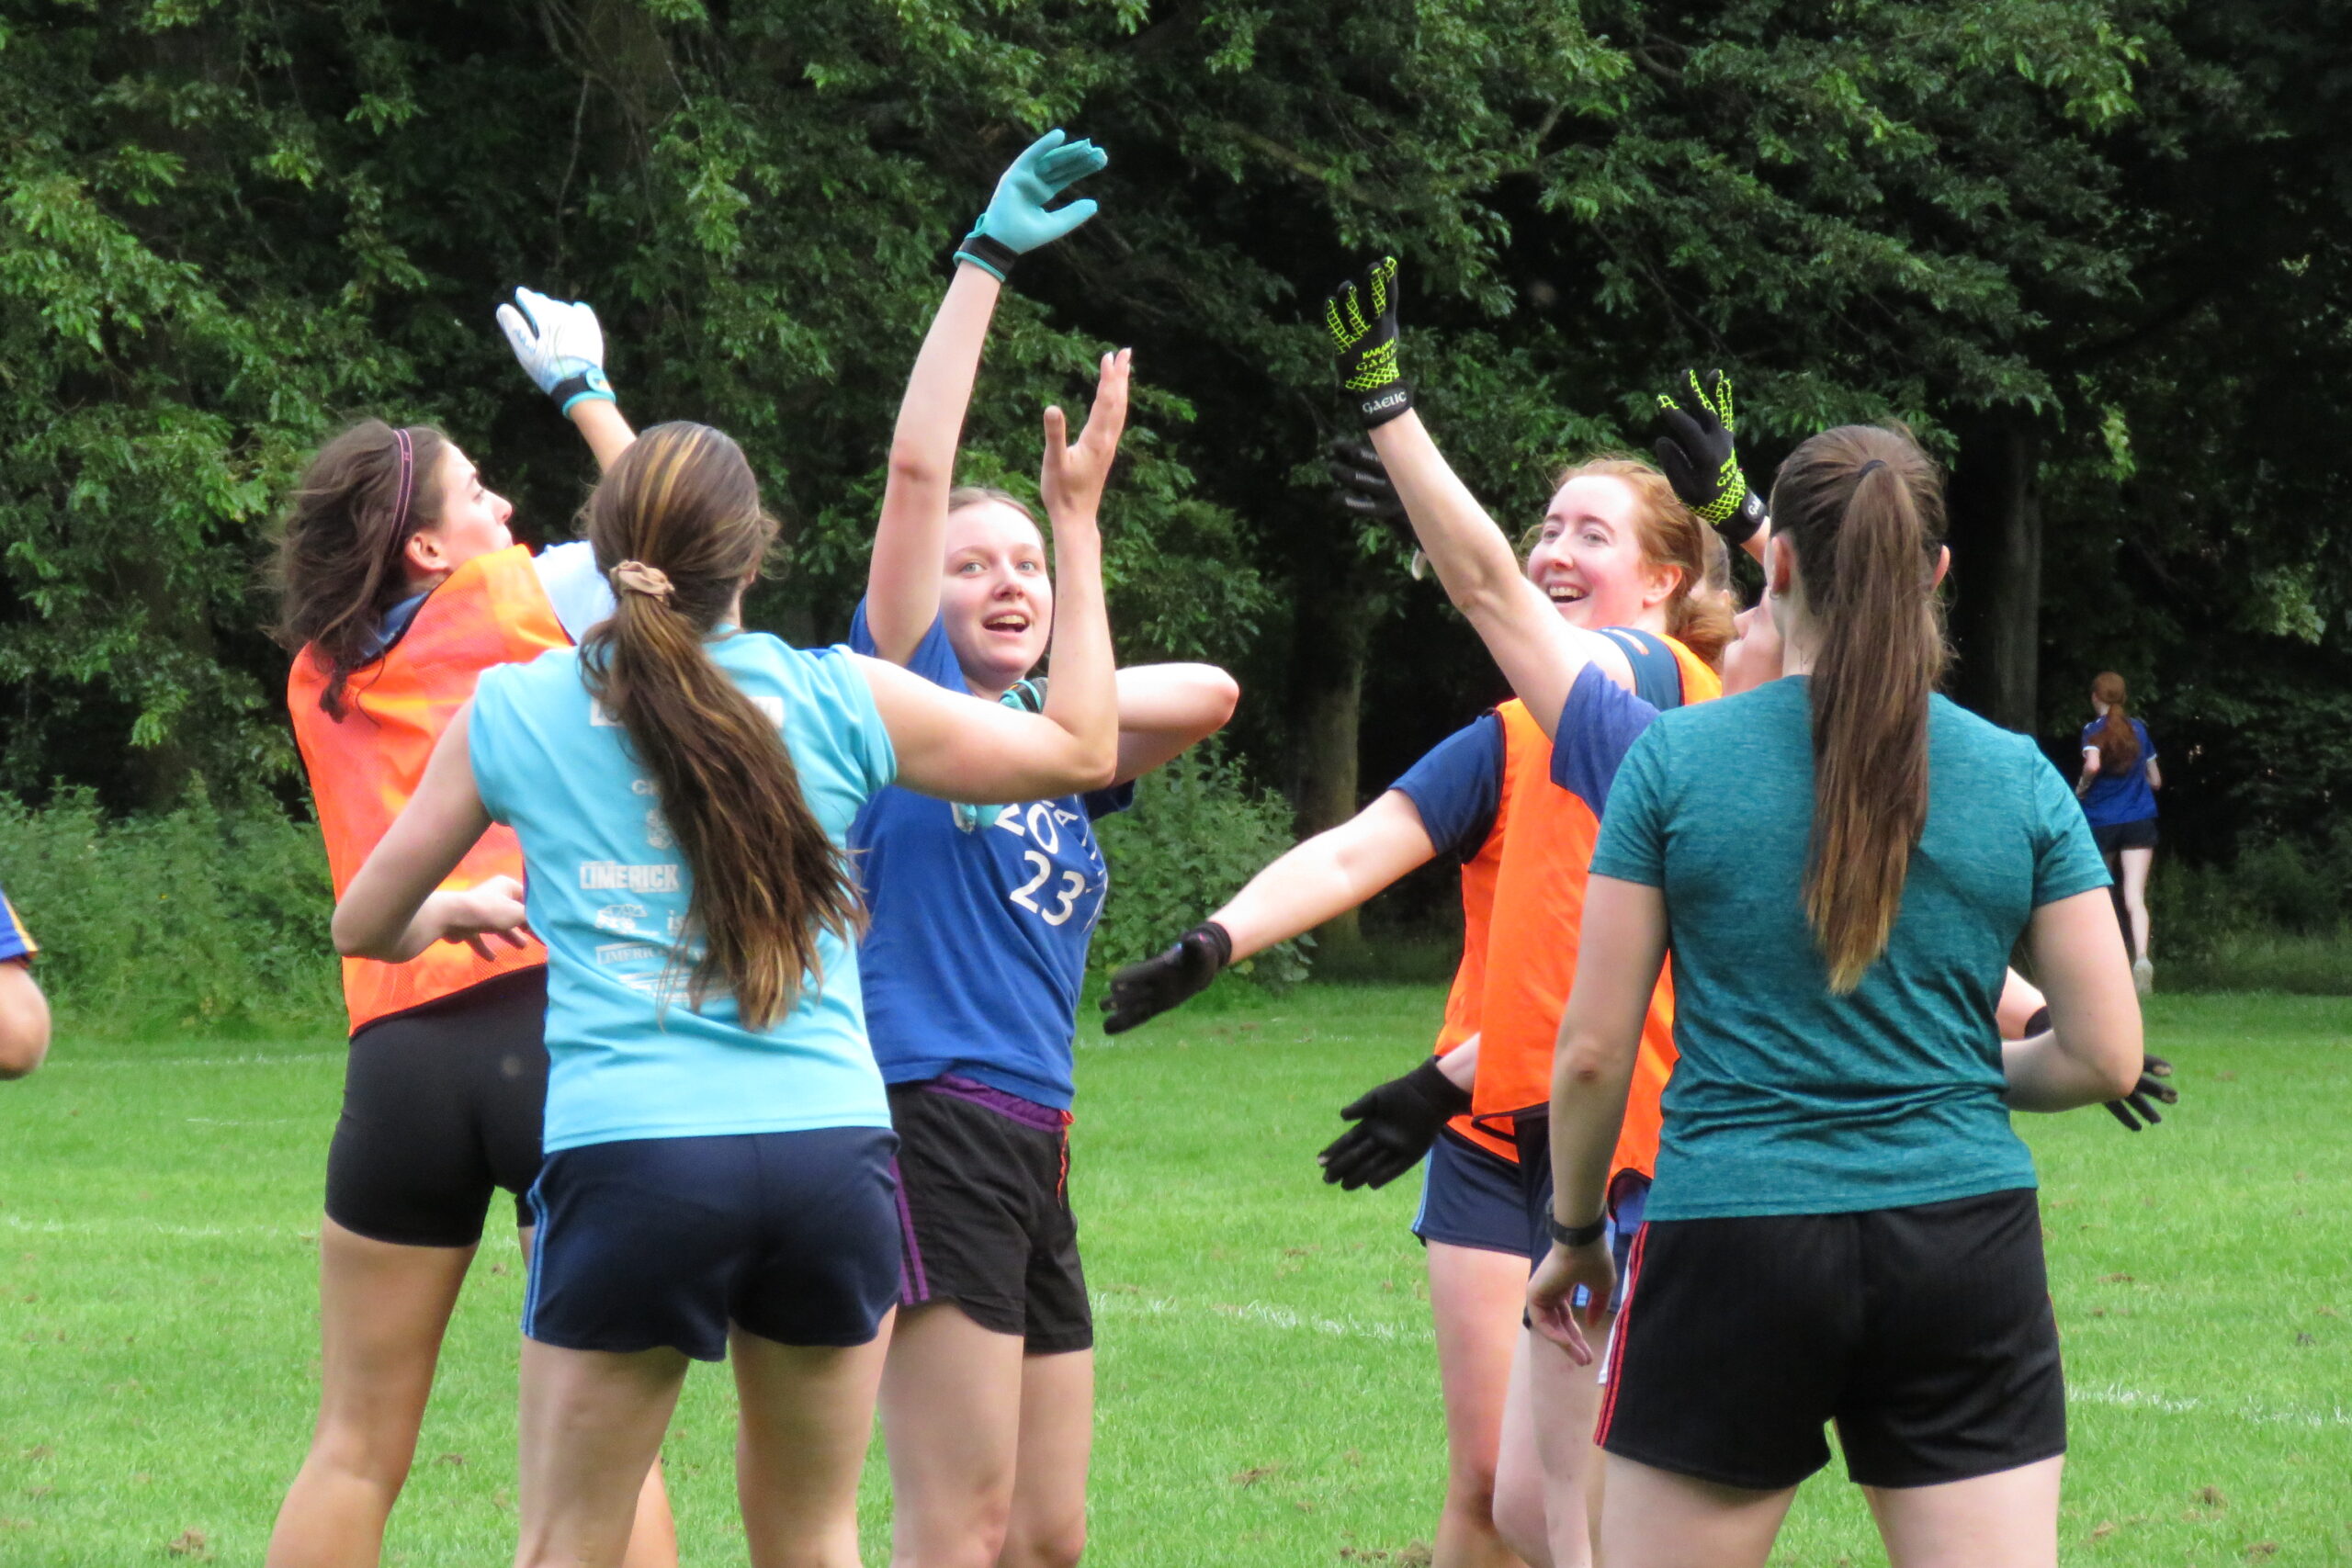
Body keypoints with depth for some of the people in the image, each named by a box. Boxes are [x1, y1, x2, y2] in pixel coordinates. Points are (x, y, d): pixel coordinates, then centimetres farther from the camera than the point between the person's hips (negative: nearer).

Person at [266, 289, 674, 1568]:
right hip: (555, 1020, -4)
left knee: (358, 1448, 9)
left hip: (397, 1054, 4)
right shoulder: (513, 599, 6)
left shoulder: (317, 679, 17)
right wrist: (582, 389, 31)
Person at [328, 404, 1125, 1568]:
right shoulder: (836, 698, 7)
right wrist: (1075, 523, 27)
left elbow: (364, 926, 20)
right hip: (832, 1155, 2)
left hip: (626, 1156, -1)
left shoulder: (514, 710, 7)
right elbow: (1084, 747, 19)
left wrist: (457, 913, 43)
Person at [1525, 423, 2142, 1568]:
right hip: (1966, 1248, 2)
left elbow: (1591, 1051, -2)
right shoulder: (2017, 777, 2)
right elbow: (2107, 1056, 3)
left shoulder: (1674, 759, -3)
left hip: (1731, 1252, -2)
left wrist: (1573, 1232, 14)